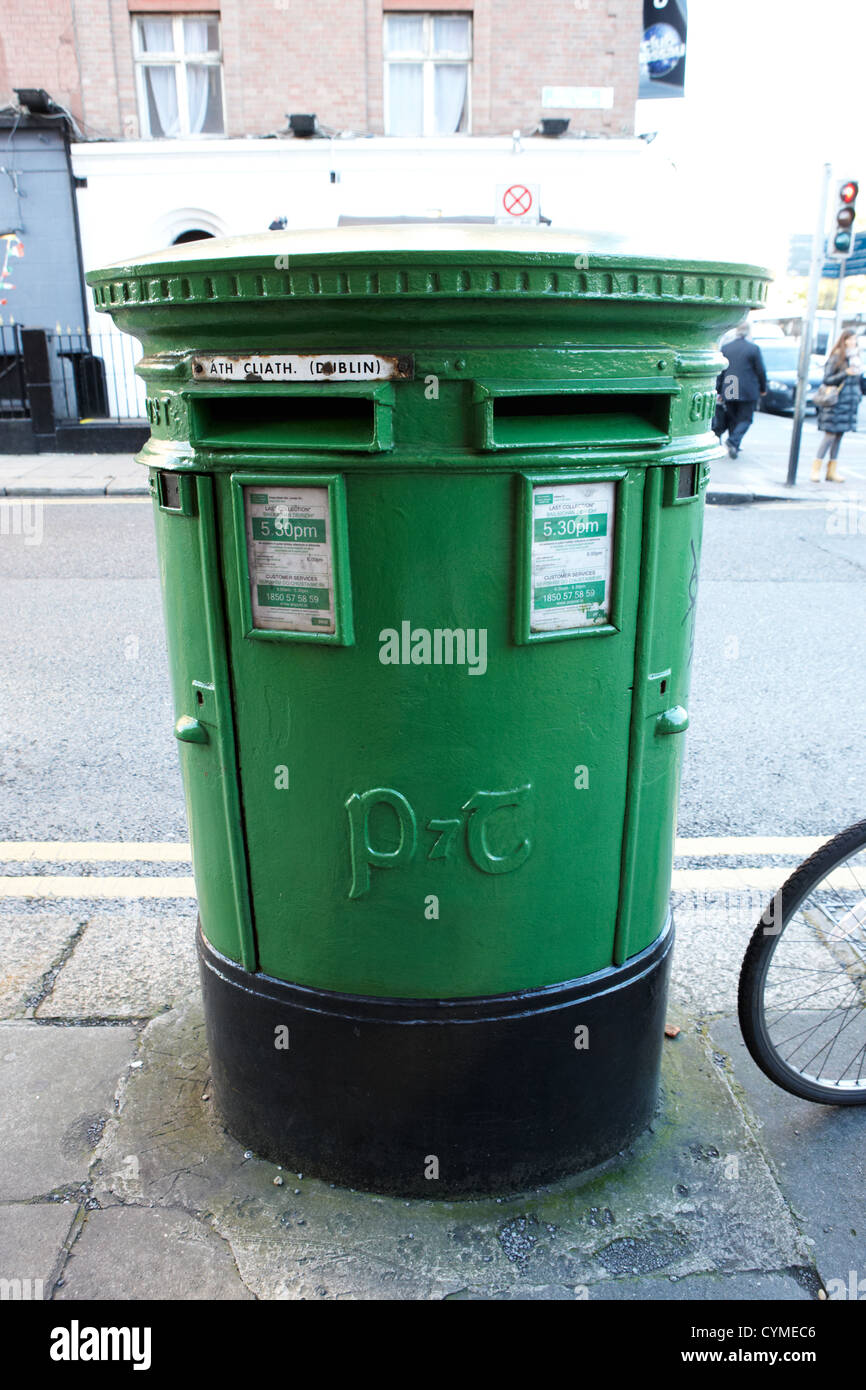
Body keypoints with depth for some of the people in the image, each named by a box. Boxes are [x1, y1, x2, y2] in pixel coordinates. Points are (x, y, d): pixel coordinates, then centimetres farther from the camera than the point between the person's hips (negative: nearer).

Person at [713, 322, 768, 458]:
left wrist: (718, 391, 9)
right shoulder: (754, 348, -6)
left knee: (732, 419, 14)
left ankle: (733, 446, 18)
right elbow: (761, 371, -3)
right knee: (744, 419, 4)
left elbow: (719, 371, 5)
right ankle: (734, 442, -16)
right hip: (748, 392, -3)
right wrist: (763, 388, 10)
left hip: (729, 391, 3)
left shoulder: (725, 348, 4)